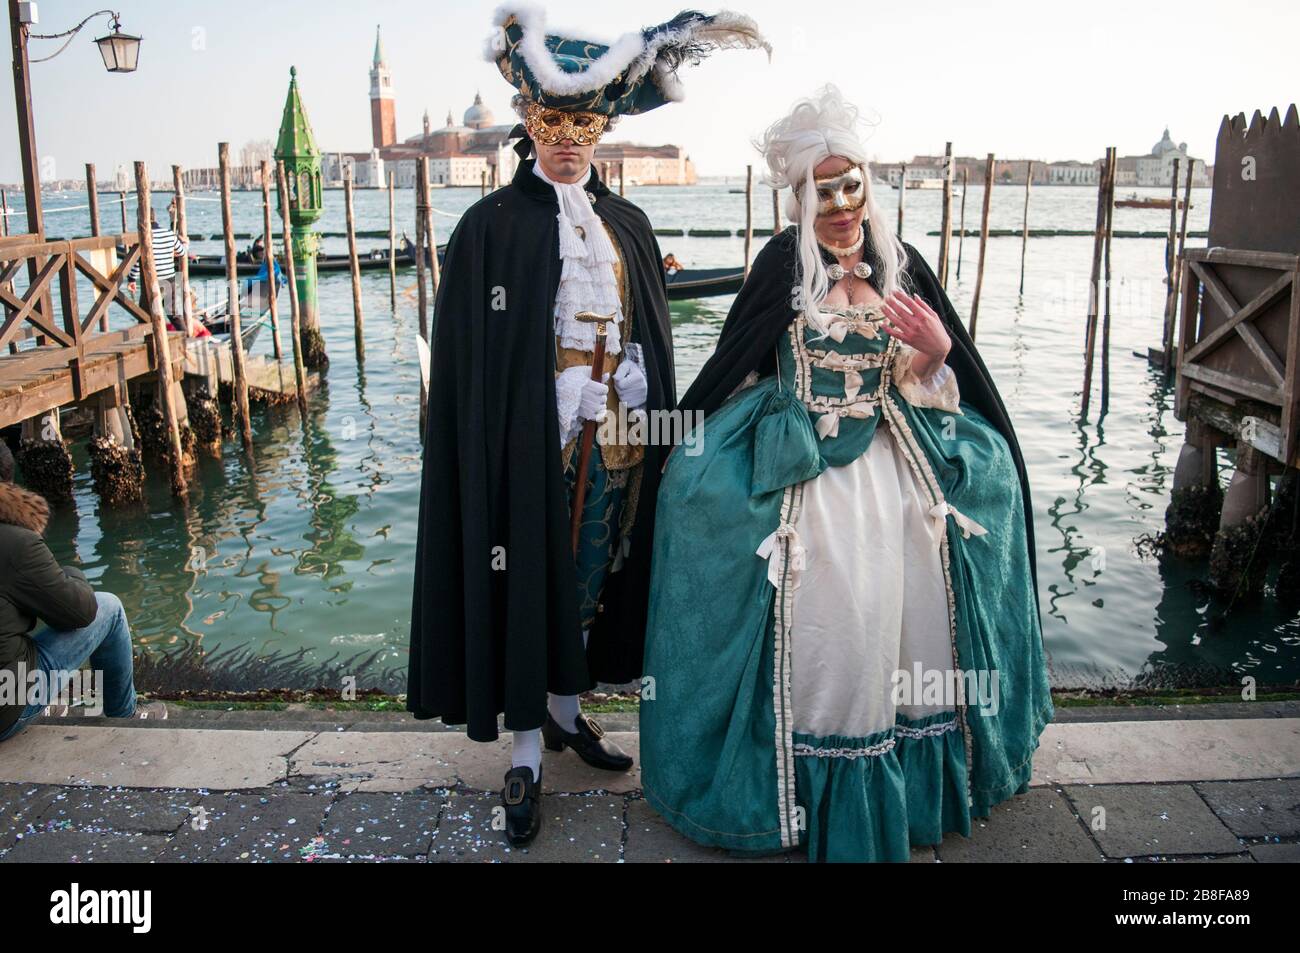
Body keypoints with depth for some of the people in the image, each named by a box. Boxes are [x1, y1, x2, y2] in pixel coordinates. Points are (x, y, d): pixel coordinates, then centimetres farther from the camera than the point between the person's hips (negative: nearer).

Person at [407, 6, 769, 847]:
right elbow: (470, 360, -9)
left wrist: (655, 432, 9)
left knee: (590, 580, 15)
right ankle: (526, 755, 15)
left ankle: (565, 710, 35)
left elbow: (651, 338, 12)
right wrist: (494, 457, -14)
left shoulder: (628, 225, 10)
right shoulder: (495, 224, -5)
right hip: (537, 442, -5)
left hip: (617, 441, 5)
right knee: (530, 582, 3)